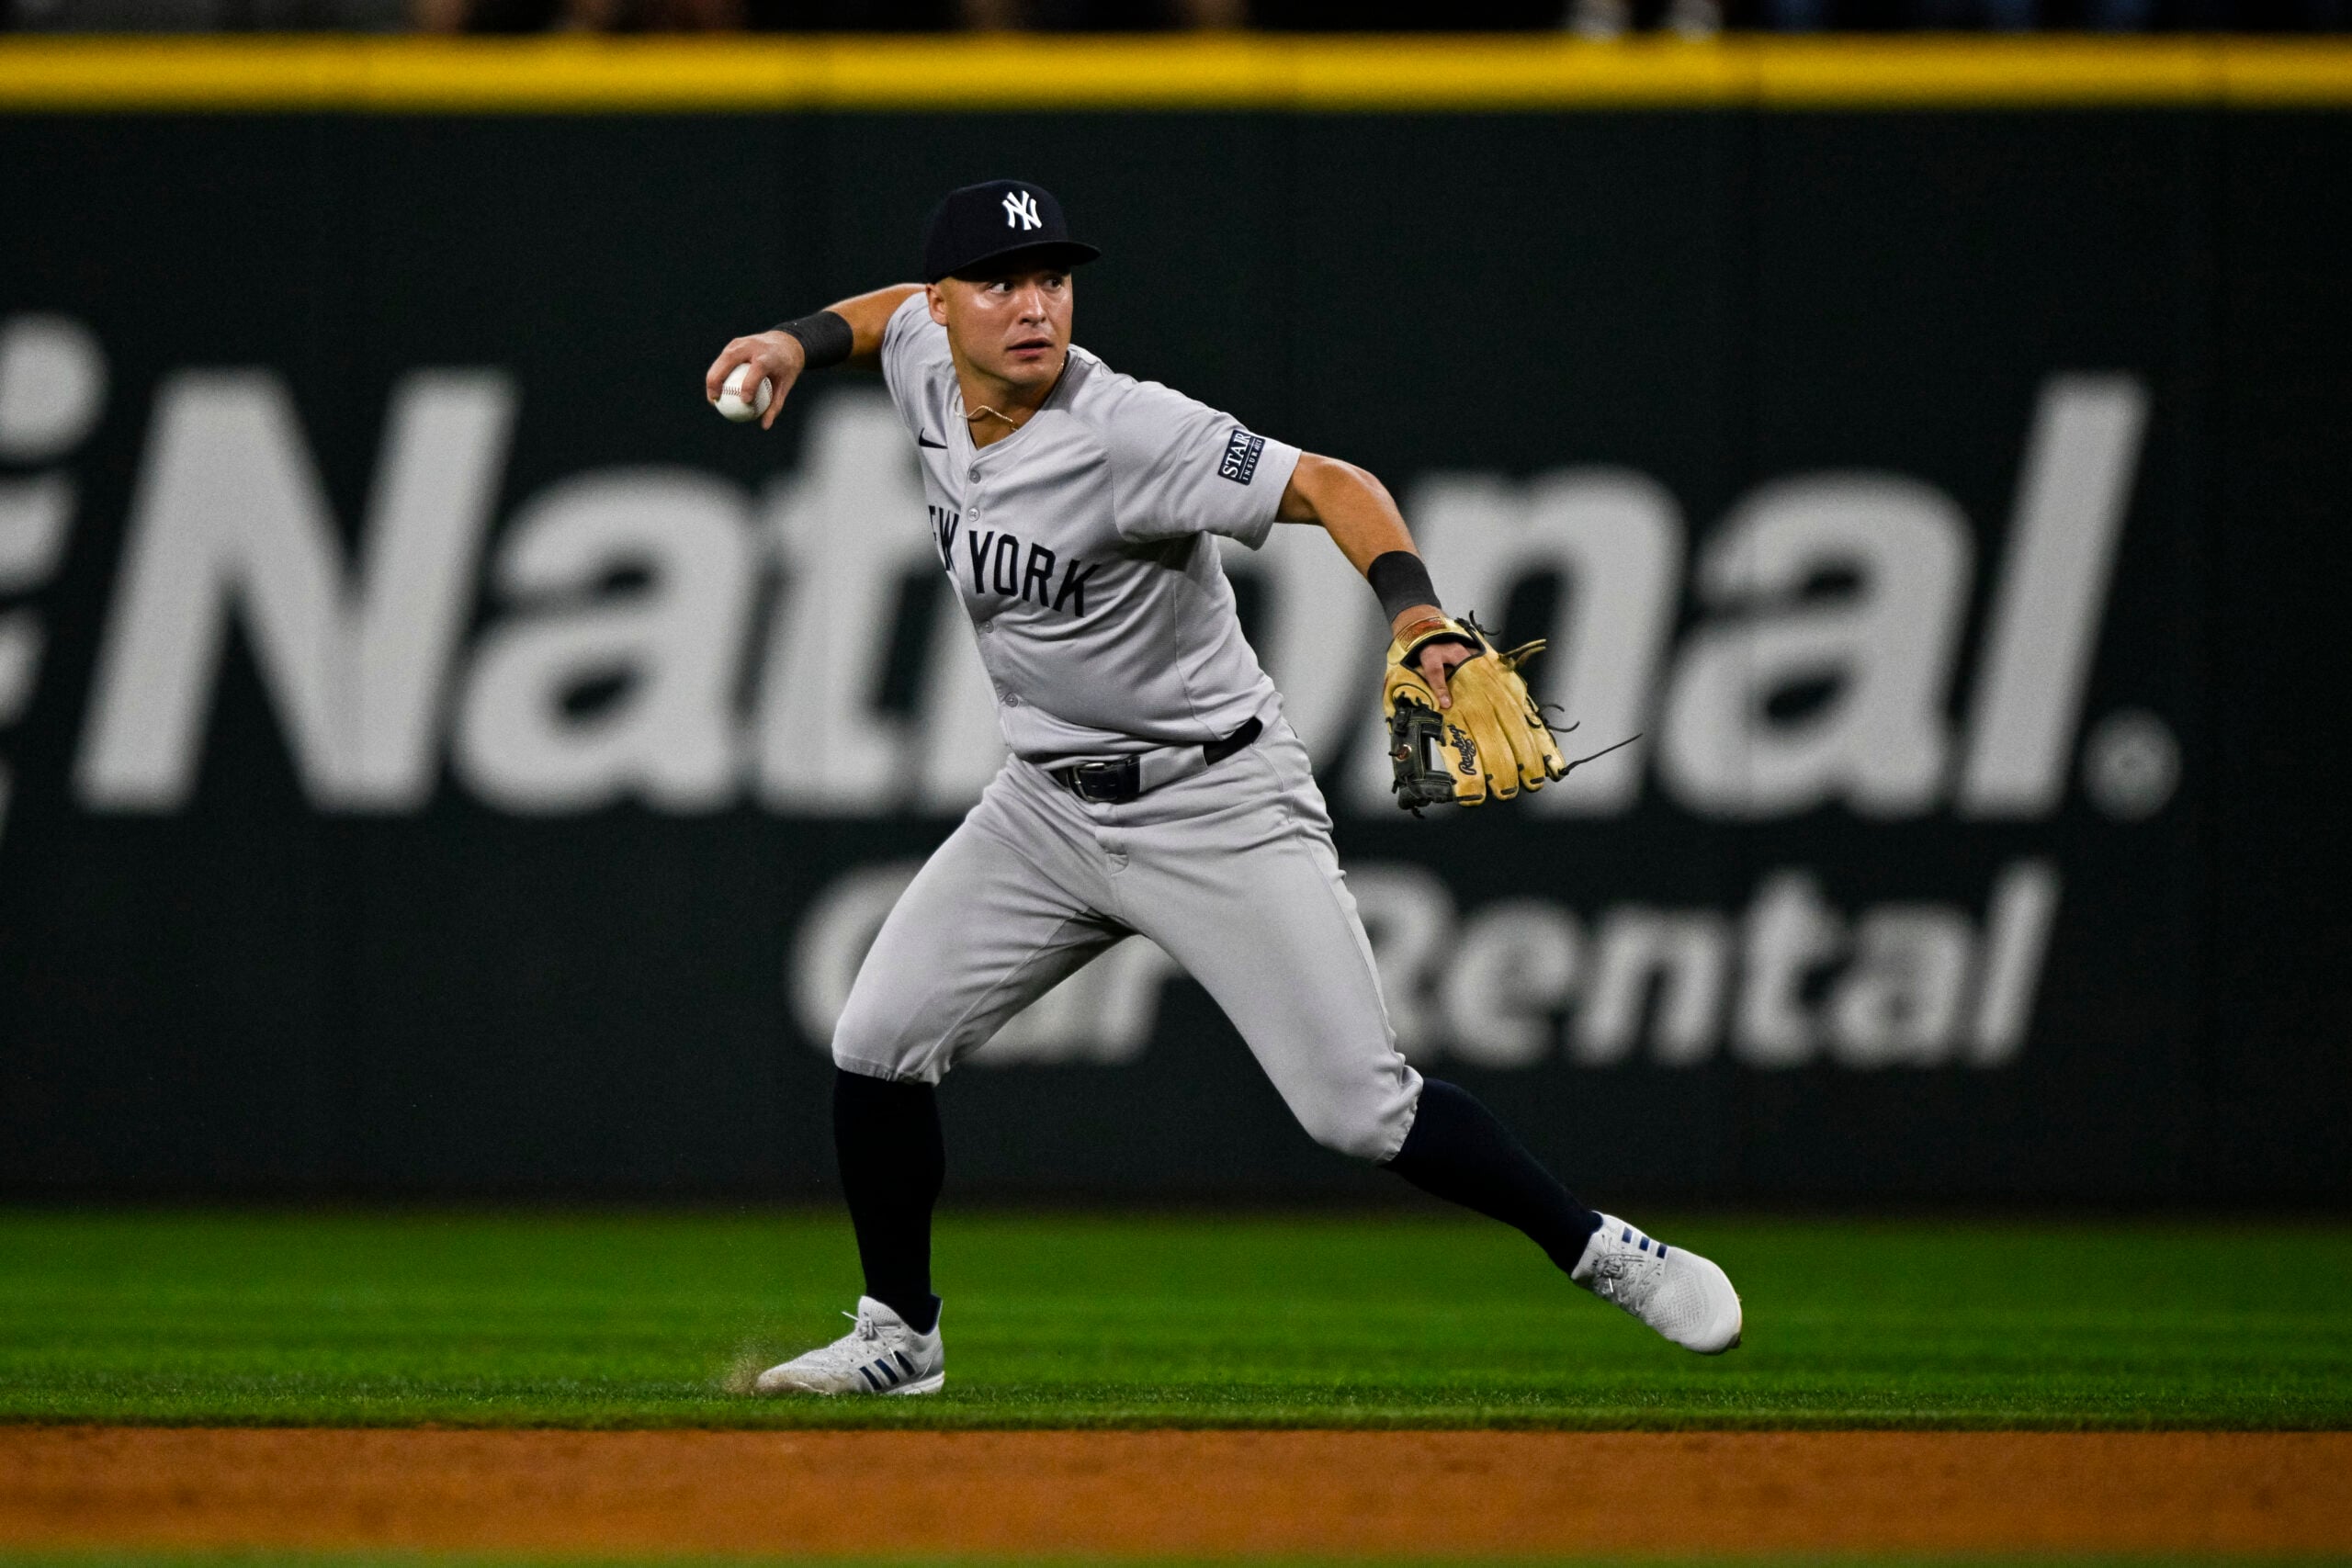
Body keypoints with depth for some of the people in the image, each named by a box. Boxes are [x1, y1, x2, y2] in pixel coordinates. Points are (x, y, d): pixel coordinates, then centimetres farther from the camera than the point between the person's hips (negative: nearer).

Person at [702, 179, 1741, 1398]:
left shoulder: (1125, 432, -25)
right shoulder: (930, 371, -3)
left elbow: (1332, 488, -30)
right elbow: (898, 309, 22)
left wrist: (1418, 620, -46)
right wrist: (798, 341, 3)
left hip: (1216, 805, -7)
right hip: (1048, 805, 7)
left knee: (1357, 1107, -12)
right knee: (878, 1043, -1)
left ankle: (1598, 1251, 4)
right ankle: (898, 1339, 15)